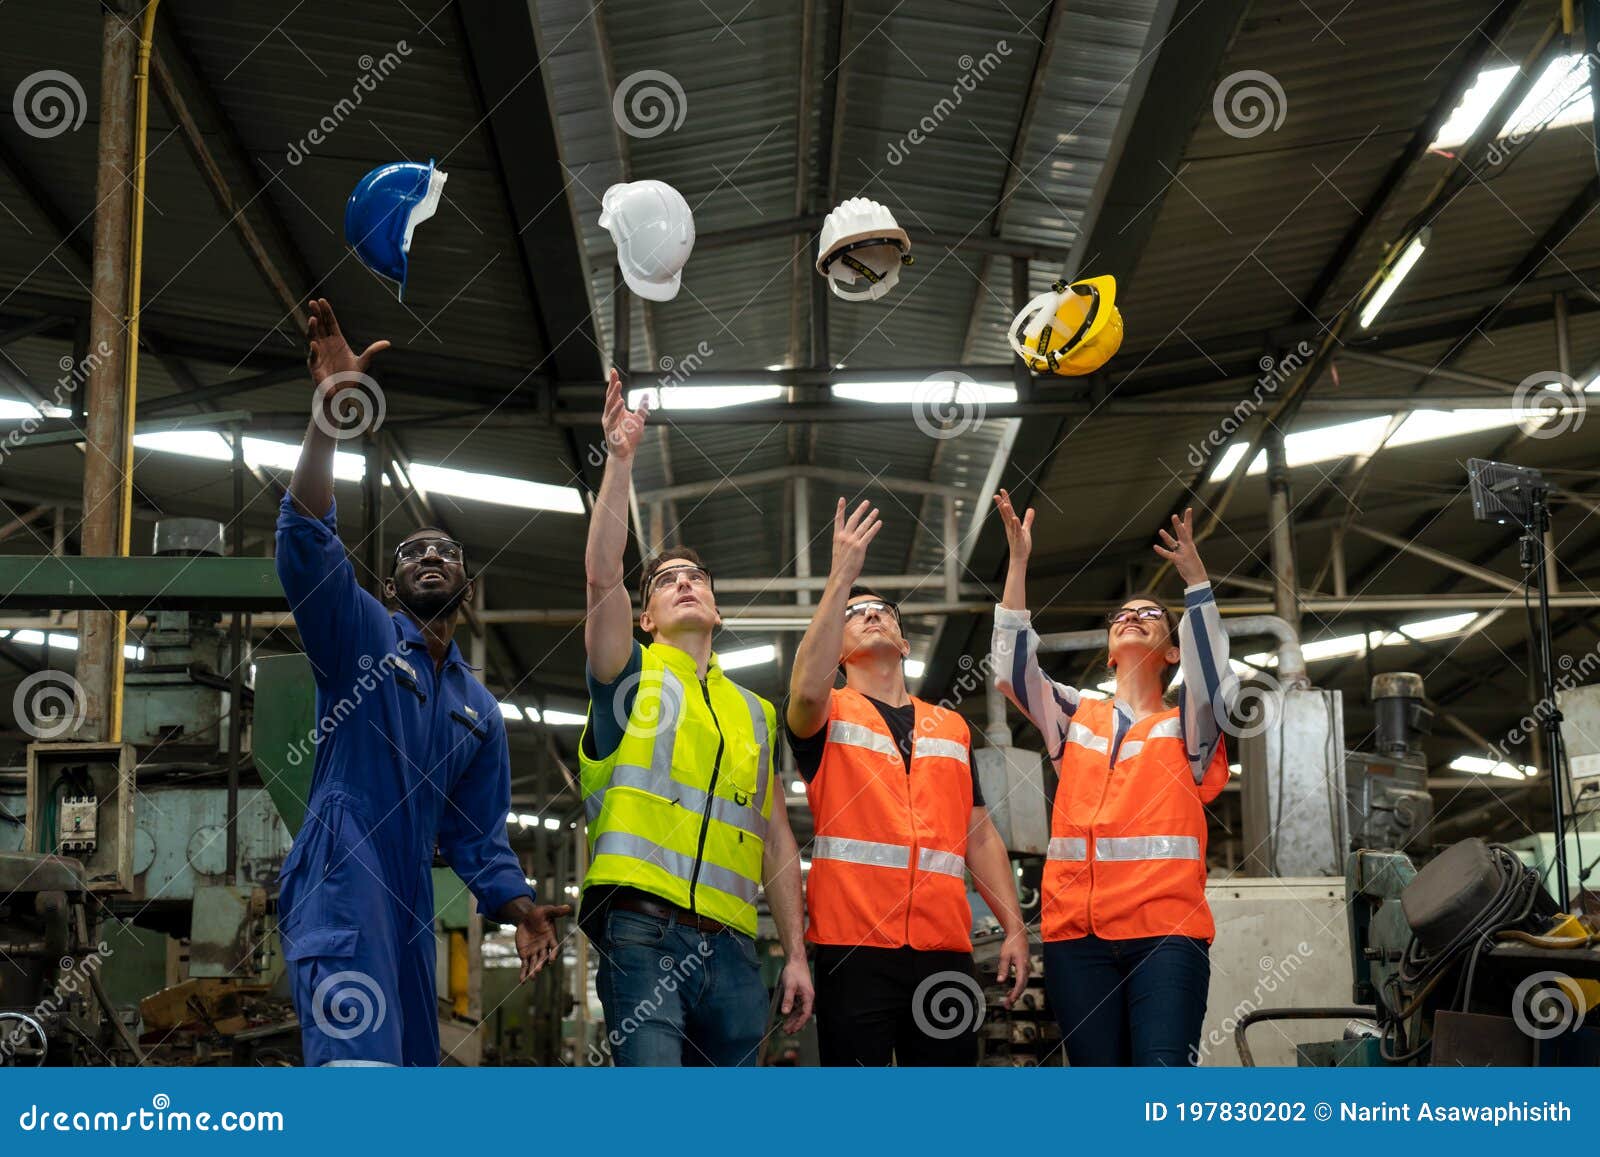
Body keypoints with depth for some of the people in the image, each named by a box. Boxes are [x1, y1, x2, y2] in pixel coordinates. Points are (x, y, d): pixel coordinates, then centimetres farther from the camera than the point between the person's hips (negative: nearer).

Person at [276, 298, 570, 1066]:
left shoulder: (479, 710, 22)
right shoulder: (361, 637, 7)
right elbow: (306, 540, -10)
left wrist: (516, 905, 1)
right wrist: (328, 411, -21)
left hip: (409, 908, 7)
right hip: (338, 881, -7)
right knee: (363, 1062, -27)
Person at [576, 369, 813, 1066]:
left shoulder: (753, 715, 21)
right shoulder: (632, 675, 11)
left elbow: (776, 841, 17)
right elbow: (602, 574, -7)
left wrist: (796, 955, 10)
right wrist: (619, 459, -11)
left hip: (730, 947, 5)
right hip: (643, 930, -4)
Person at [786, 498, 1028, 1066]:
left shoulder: (952, 727, 21)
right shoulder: (829, 715, 9)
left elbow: (979, 835, 19)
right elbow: (807, 689, -17)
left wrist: (1014, 926, 8)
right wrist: (841, 577, -15)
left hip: (945, 948, 4)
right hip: (854, 944, -3)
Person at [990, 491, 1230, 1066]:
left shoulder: (1187, 727, 13)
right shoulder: (1075, 717, 18)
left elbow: (1210, 676, -7)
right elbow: (1013, 669, 4)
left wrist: (1195, 578, -18)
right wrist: (1018, 560, -2)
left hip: (1167, 928, -2)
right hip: (1077, 931, 2)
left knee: (1164, 1070, -16)